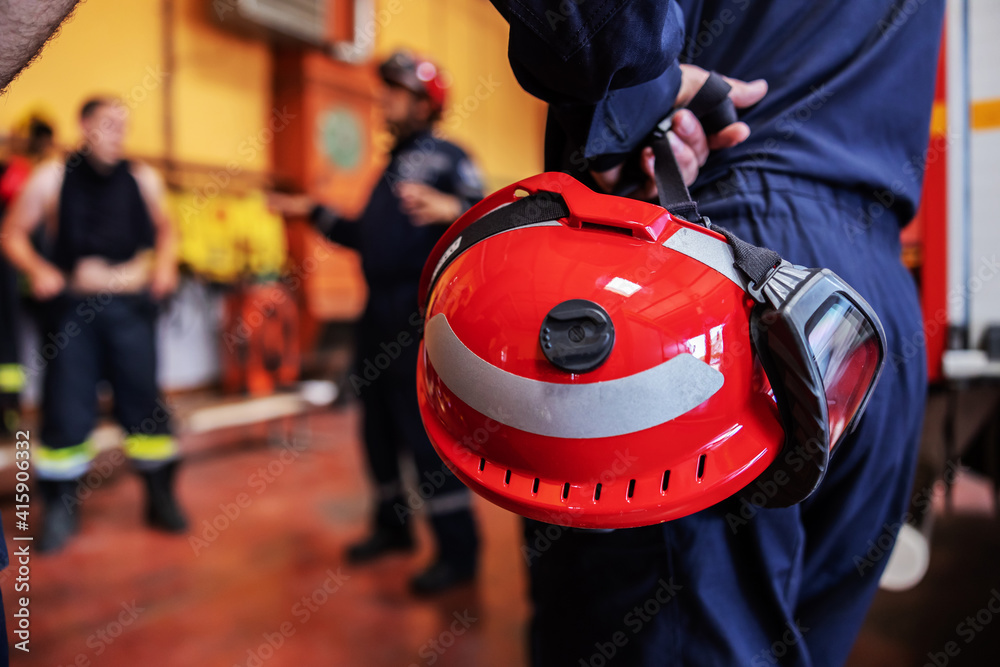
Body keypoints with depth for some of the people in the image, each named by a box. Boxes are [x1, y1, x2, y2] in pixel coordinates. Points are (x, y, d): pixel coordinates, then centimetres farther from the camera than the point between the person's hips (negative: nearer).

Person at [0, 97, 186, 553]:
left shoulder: (143, 179, 4)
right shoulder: (52, 178, -1)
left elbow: (163, 228, 19)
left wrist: (165, 262, 0)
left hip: (132, 307, 1)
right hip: (74, 308, -1)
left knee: (145, 404, 5)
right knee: (66, 410, 3)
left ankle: (161, 499, 20)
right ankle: (60, 511, 20)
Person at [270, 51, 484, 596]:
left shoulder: (446, 157, -4)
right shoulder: (393, 165, 22)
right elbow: (365, 238, 26)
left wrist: (451, 210, -38)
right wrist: (313, 212, 27)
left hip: (419, 322, -9)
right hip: (378, 318, 9)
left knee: (426, 429, -8)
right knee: (378, 426, 15)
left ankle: (458, 550, 4)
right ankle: (393, 525, 31)